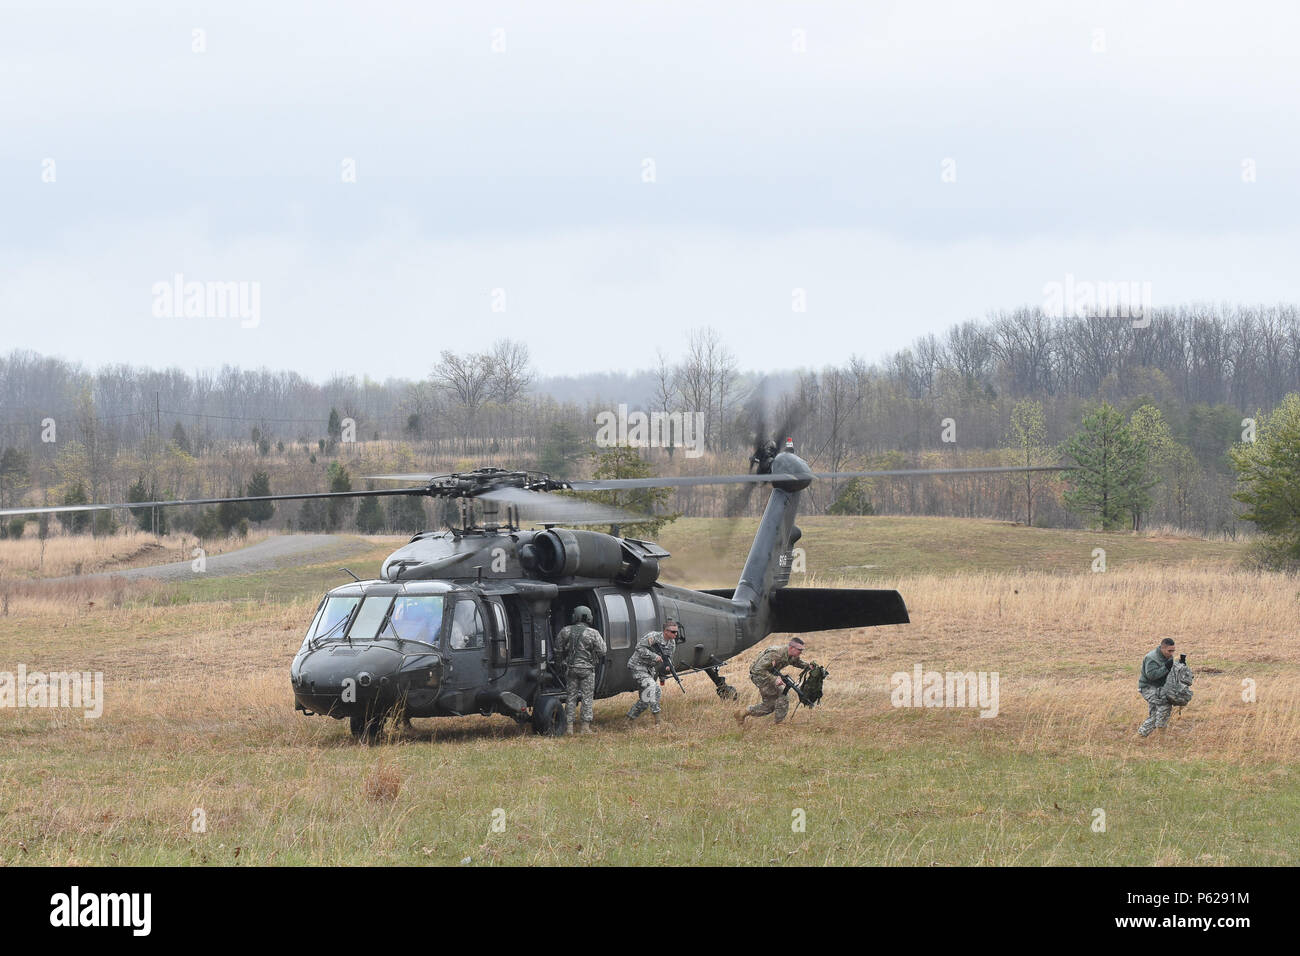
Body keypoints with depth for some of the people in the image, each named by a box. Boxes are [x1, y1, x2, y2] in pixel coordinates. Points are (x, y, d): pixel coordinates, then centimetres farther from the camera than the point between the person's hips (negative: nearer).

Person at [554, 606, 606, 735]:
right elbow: (602, 651, -7)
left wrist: (562, 661, 21)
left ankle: (569, 727, 8)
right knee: (587, 698, 4)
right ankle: (586, 727, 2)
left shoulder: (565, 631, 0)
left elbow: (558, 651, 6)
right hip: (587, 670, -3)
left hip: (570, 668, 3)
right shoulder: (593, 633, -10)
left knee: (570, 697, 9)